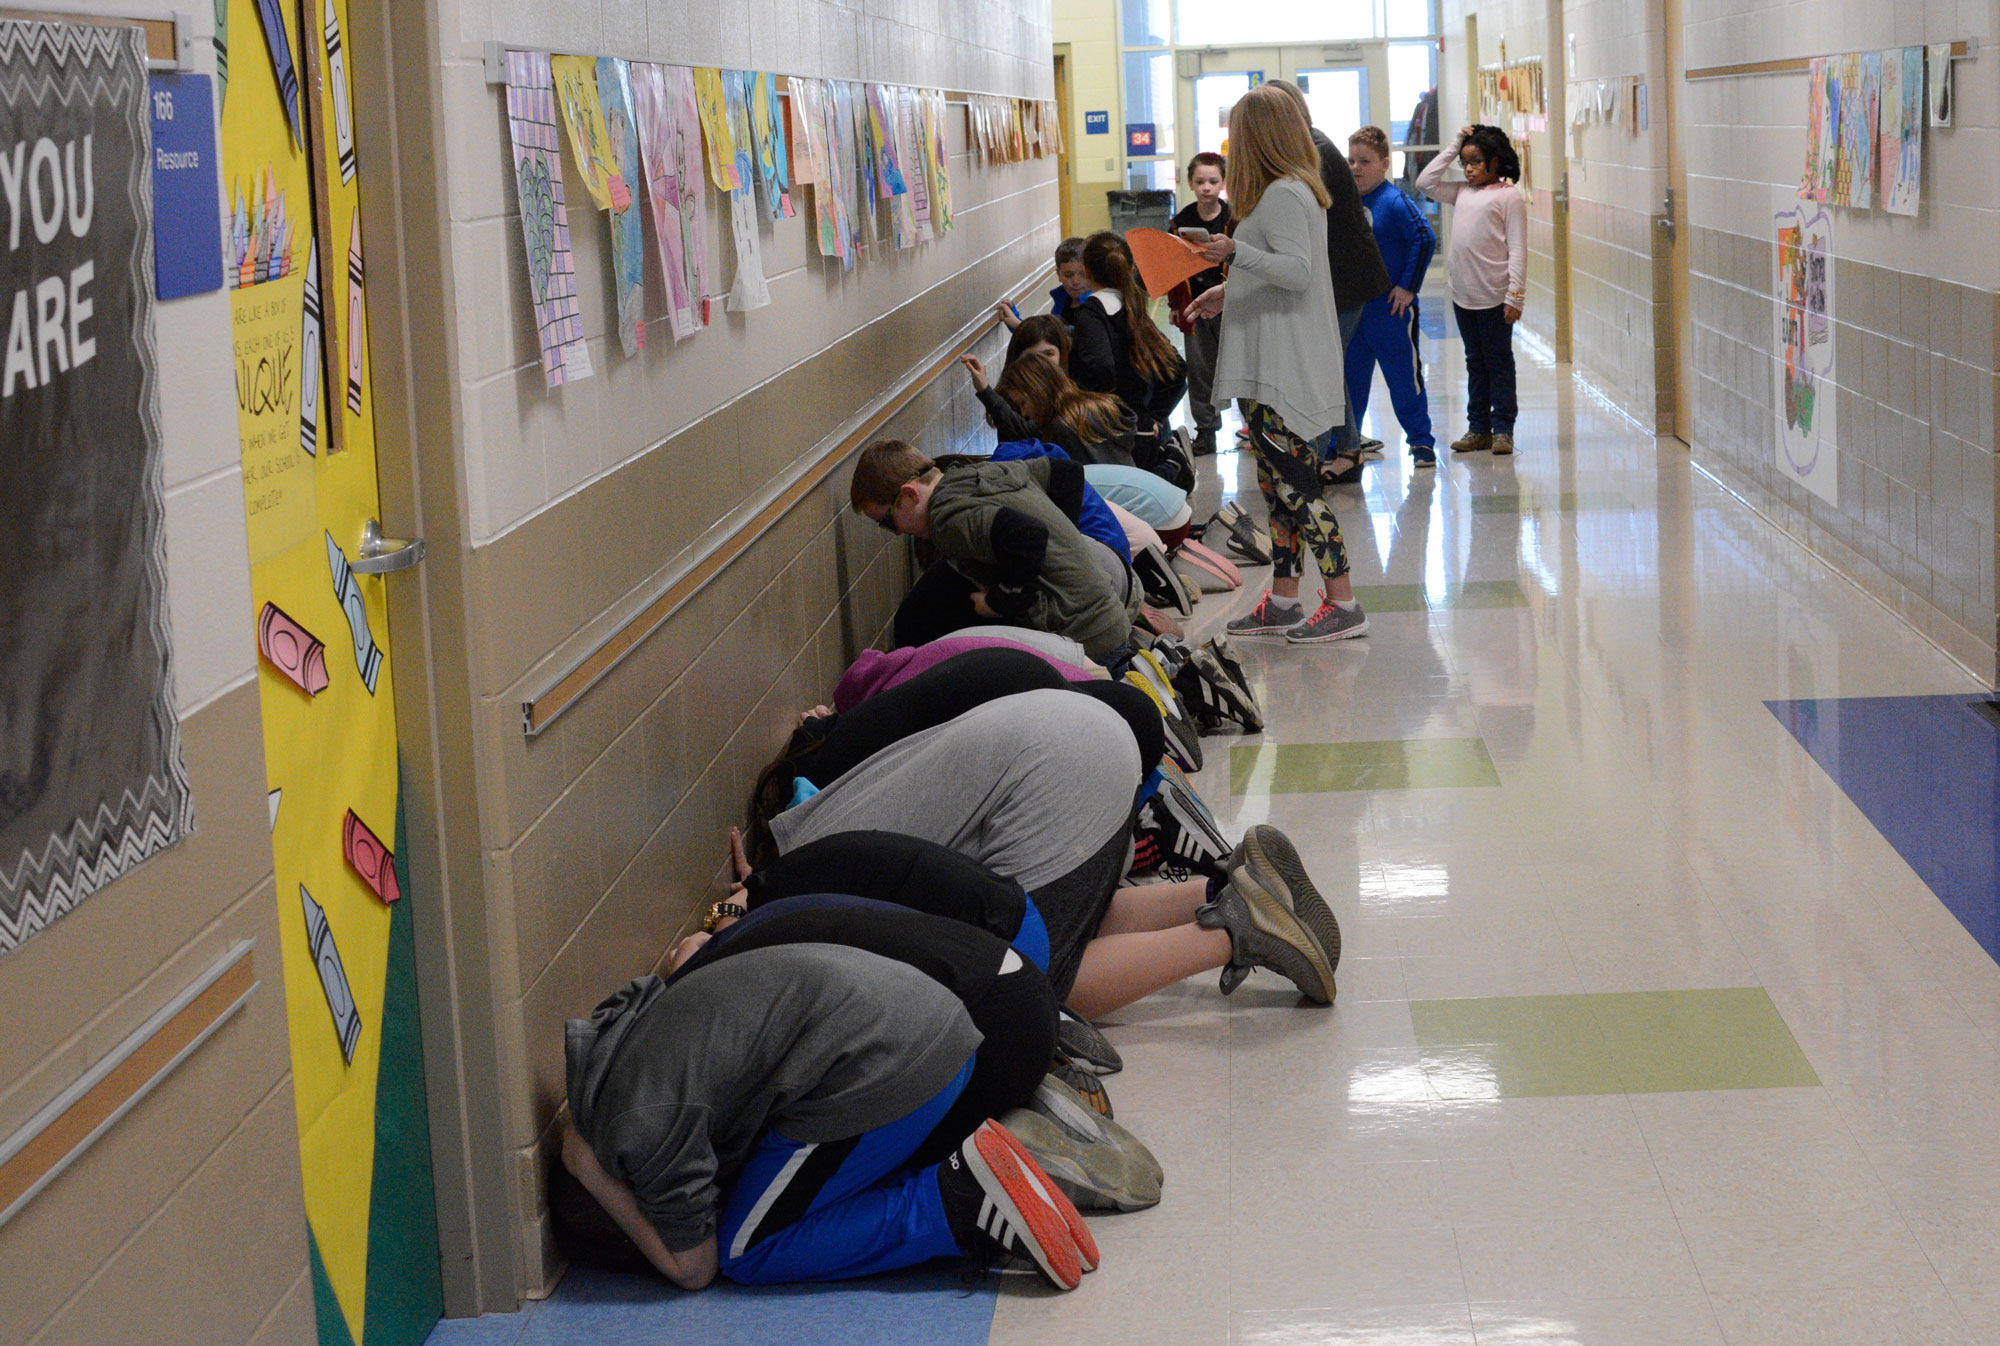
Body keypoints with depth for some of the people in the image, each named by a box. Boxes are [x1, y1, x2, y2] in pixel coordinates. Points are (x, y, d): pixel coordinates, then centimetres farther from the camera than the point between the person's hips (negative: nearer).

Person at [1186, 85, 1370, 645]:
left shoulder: (1284, 195, -14)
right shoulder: (1292, 190, 16)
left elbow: (1298, 270, -24)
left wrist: (1237, 251, -34)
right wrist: (1229, 292, 30)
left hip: (1282, 374, -10)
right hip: (1273, 368, 10)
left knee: (1294, 483, -9)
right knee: (1278, 483, 14)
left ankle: (1343, 604, -7)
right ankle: (1282, 601, 20)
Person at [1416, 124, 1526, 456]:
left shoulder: (1509, 196, -6)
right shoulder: (1462, 193, 12)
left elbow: (1517, 250, -9)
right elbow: (1425, 182, 15)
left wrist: (1515, 296, -14)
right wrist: (1454, 148, 11)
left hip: (1494, 297, -6)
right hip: (1463, 293, 6)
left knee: (1498, 361, 3)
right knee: (1475, 362, 12)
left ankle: (1503, 429, 8)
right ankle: (1478, 428, 18)